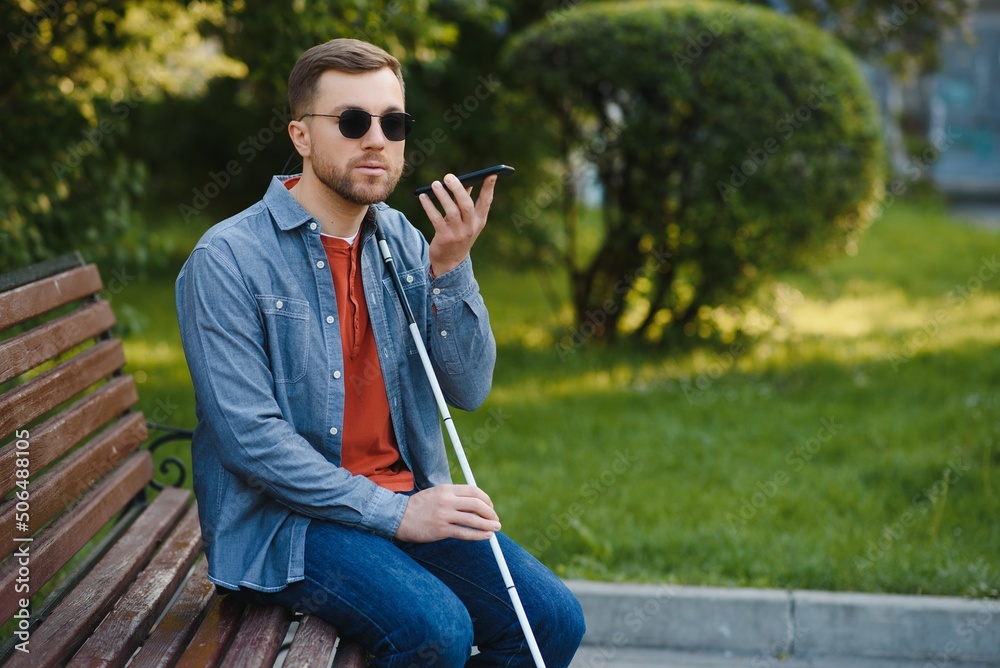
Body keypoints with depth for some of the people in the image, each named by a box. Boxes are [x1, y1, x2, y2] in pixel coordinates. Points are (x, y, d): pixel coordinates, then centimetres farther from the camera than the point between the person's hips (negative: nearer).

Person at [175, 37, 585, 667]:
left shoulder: (404, 241, 6)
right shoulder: (227, 260, -12)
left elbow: (469, 390, 1)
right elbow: (249, 437, -18)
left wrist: (450, 267, -13)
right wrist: (394, 513, -19)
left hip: (409, 497, 6)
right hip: (284, 518, -6)